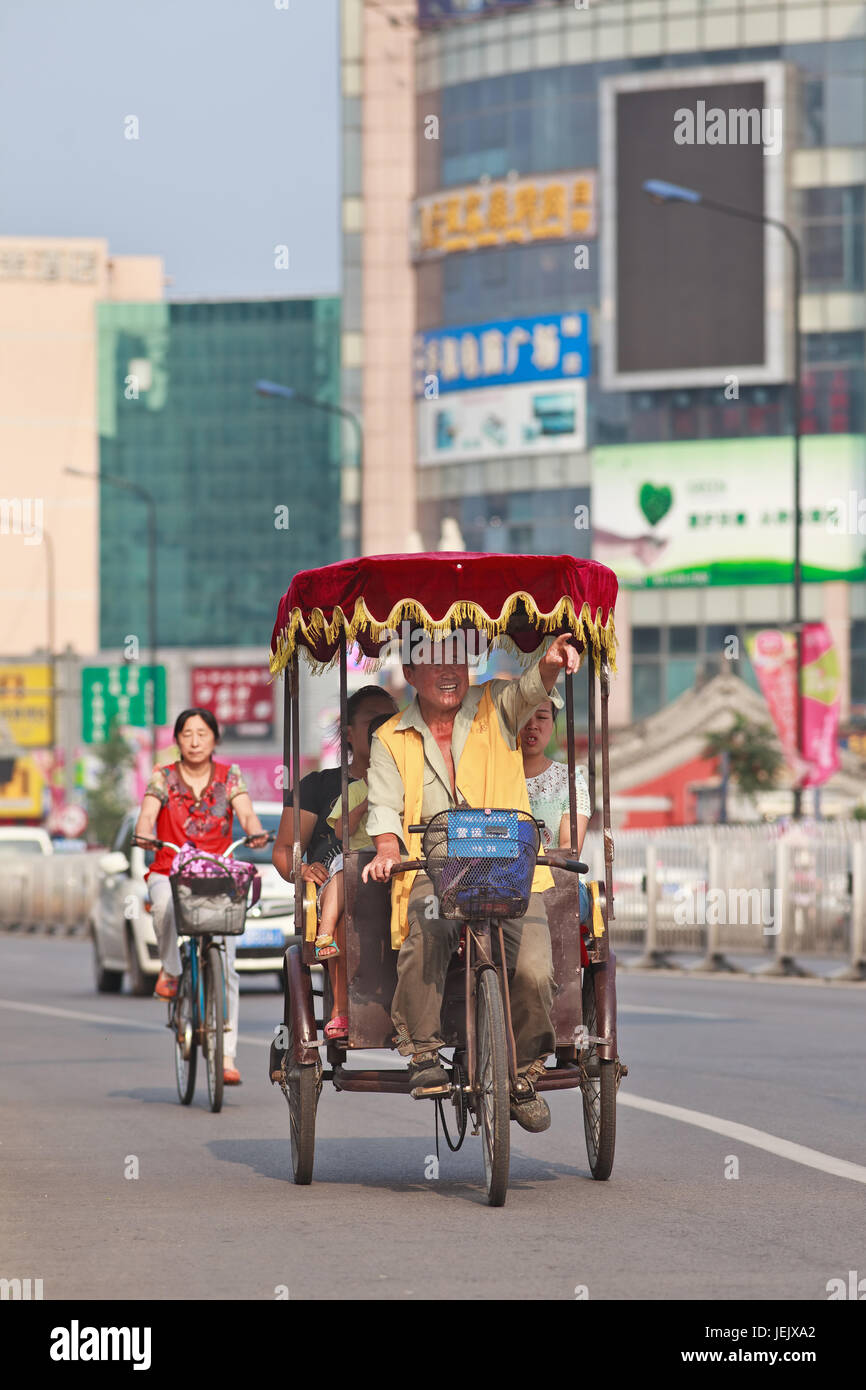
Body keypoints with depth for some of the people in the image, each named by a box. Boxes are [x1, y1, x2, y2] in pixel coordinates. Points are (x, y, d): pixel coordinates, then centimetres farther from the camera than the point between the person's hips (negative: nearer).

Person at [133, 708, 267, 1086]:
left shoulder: (230, 776, 5)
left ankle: (227, 1056, -8)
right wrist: (144, 836, -34)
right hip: (170, 872, -1)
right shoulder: (163, 778, 3)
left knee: (225, 967, -9)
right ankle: (170, 971, -17)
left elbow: (246, 813, -9)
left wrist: (256, 832, -32)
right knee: (166, 904, -40)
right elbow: (148, 814, -11)